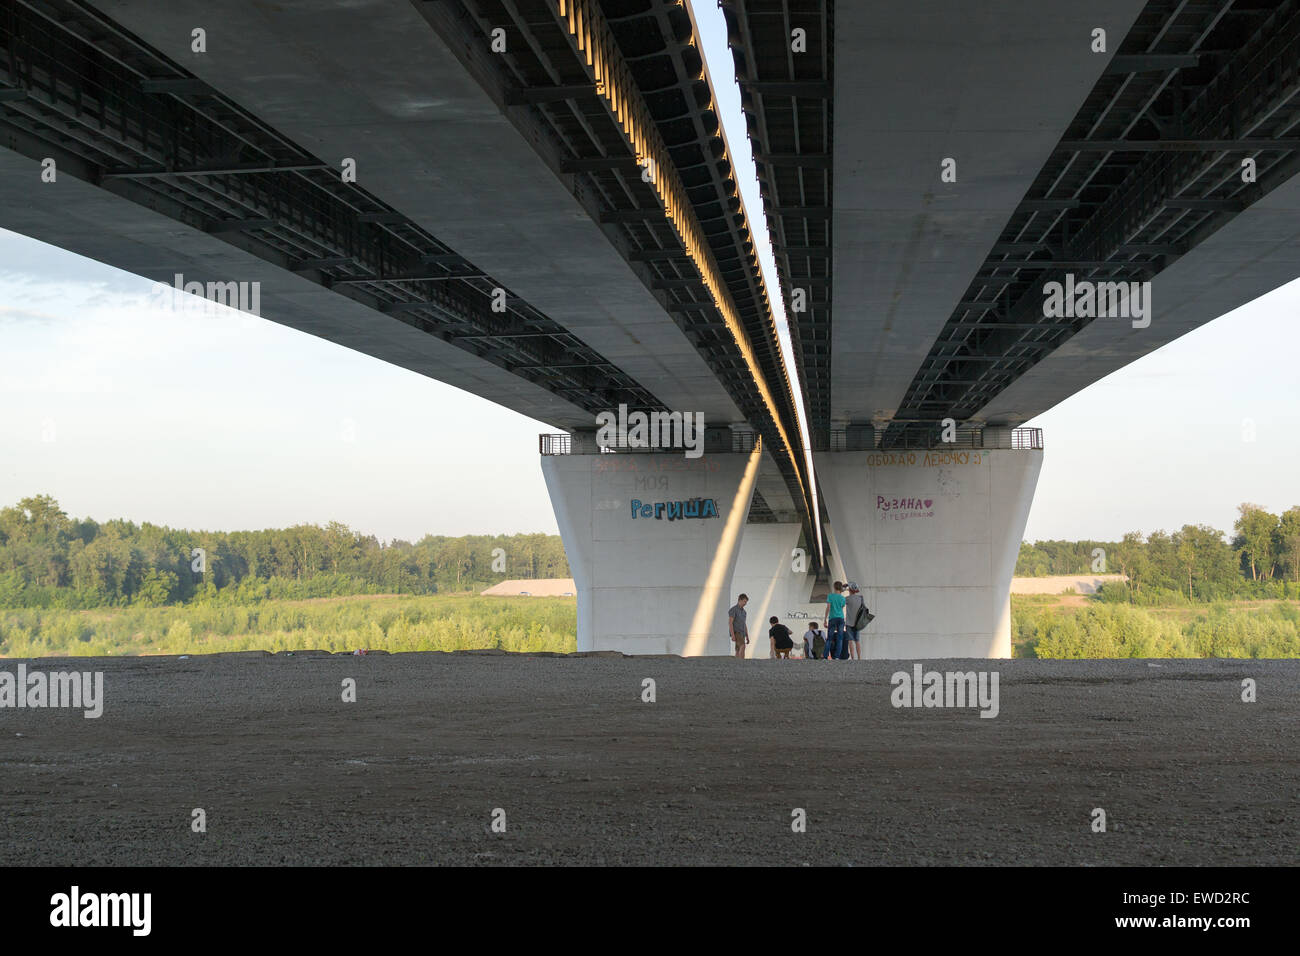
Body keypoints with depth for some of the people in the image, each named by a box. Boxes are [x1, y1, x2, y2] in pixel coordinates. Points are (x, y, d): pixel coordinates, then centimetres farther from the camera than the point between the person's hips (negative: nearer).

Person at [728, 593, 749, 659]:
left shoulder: (743, 611, 19)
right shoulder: (733, 609, -9)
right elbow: (730, 623, -16)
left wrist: (747, 637, 17)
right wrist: (732, 635, -24)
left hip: (742, 634, 9)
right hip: (736, 633, -9)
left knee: (738, 652, 3)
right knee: (742, 647, -27)